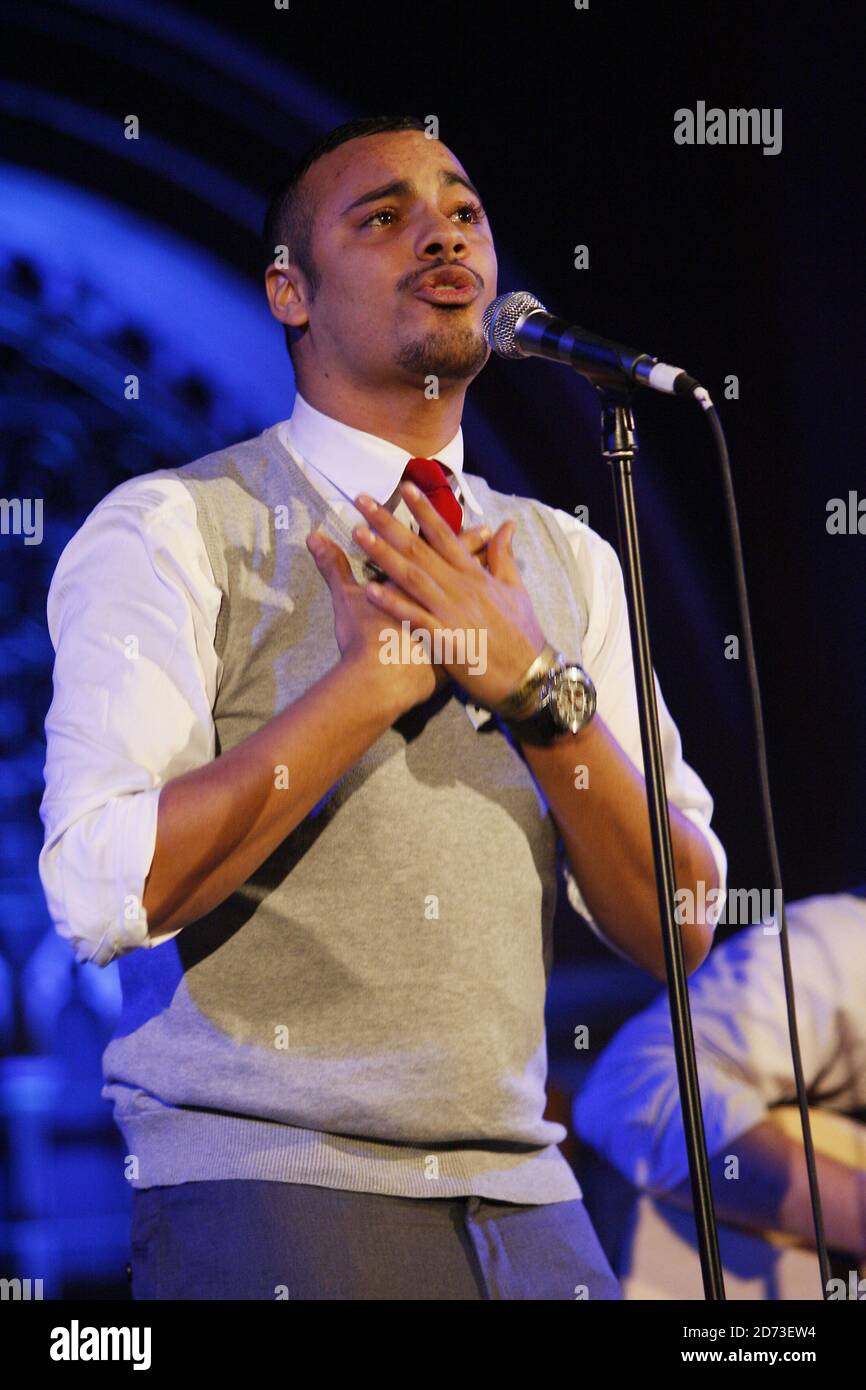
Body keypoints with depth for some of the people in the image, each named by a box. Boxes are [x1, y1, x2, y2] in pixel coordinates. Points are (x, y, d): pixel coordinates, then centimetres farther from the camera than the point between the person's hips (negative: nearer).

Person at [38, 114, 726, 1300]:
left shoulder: (568, 564, 13)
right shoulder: (173, 527, -2)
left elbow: (679, 931, 6)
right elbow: (104, 892, -16)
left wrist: (536, 686, -8)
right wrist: (377, 676, -14)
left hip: (525, 1201, 5)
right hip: (267, 1193, -5)